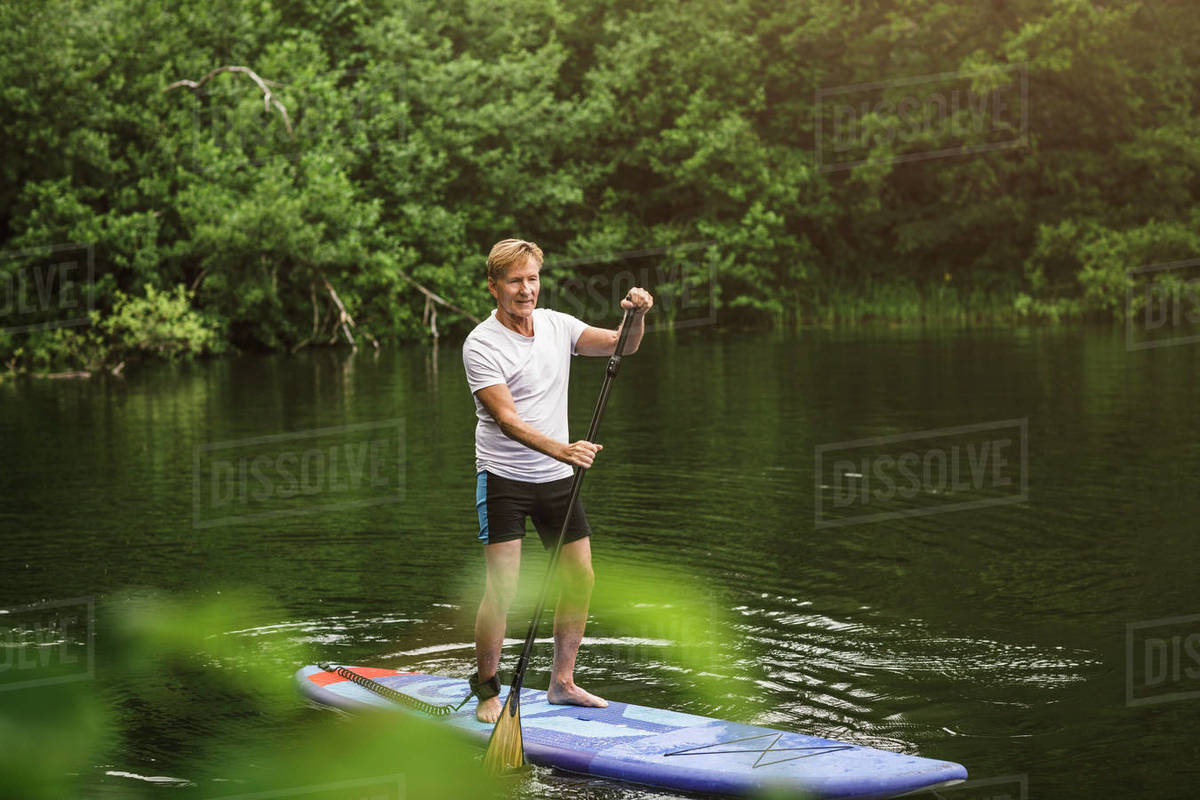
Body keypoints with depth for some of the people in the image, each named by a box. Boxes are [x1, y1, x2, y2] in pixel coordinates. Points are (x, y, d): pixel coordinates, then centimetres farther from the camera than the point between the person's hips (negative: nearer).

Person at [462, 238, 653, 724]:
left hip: (556, 479, 6)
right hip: (504, 478, -6)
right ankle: (487, 692, 1)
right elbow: (507, 419, -23)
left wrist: (637, 315, -18)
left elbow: (623, 345, 5)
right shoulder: (482, 345, -13)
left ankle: (561, 682, 20)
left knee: (580, 578, 6)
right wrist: (562, 449, -37)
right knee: (503, 588, -11)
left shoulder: (556, 325, 5)